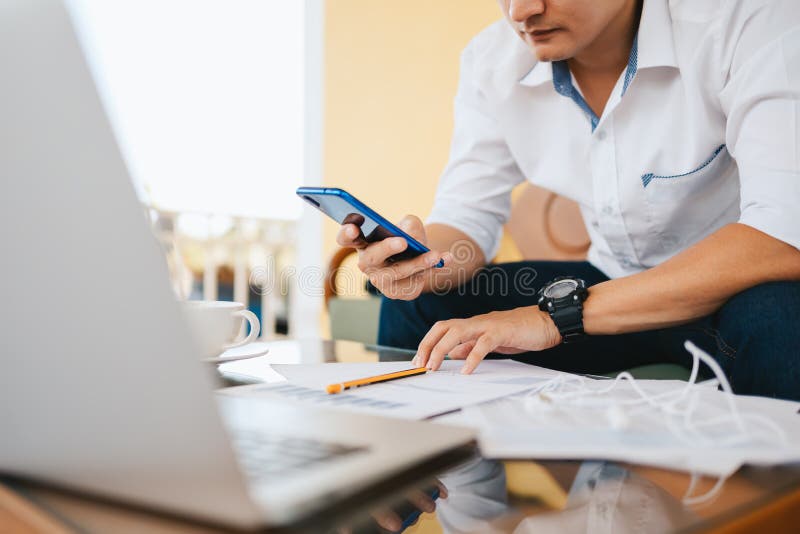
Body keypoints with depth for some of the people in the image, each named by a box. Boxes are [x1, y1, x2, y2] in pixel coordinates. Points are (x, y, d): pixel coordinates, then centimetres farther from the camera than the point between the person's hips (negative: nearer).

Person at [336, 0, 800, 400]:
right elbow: (468, 215, -2)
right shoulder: (492, 61, -8)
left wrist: (558, 314, -38)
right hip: (617, 284, 4)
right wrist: (424, 261, -29)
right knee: (417, 305, -11)